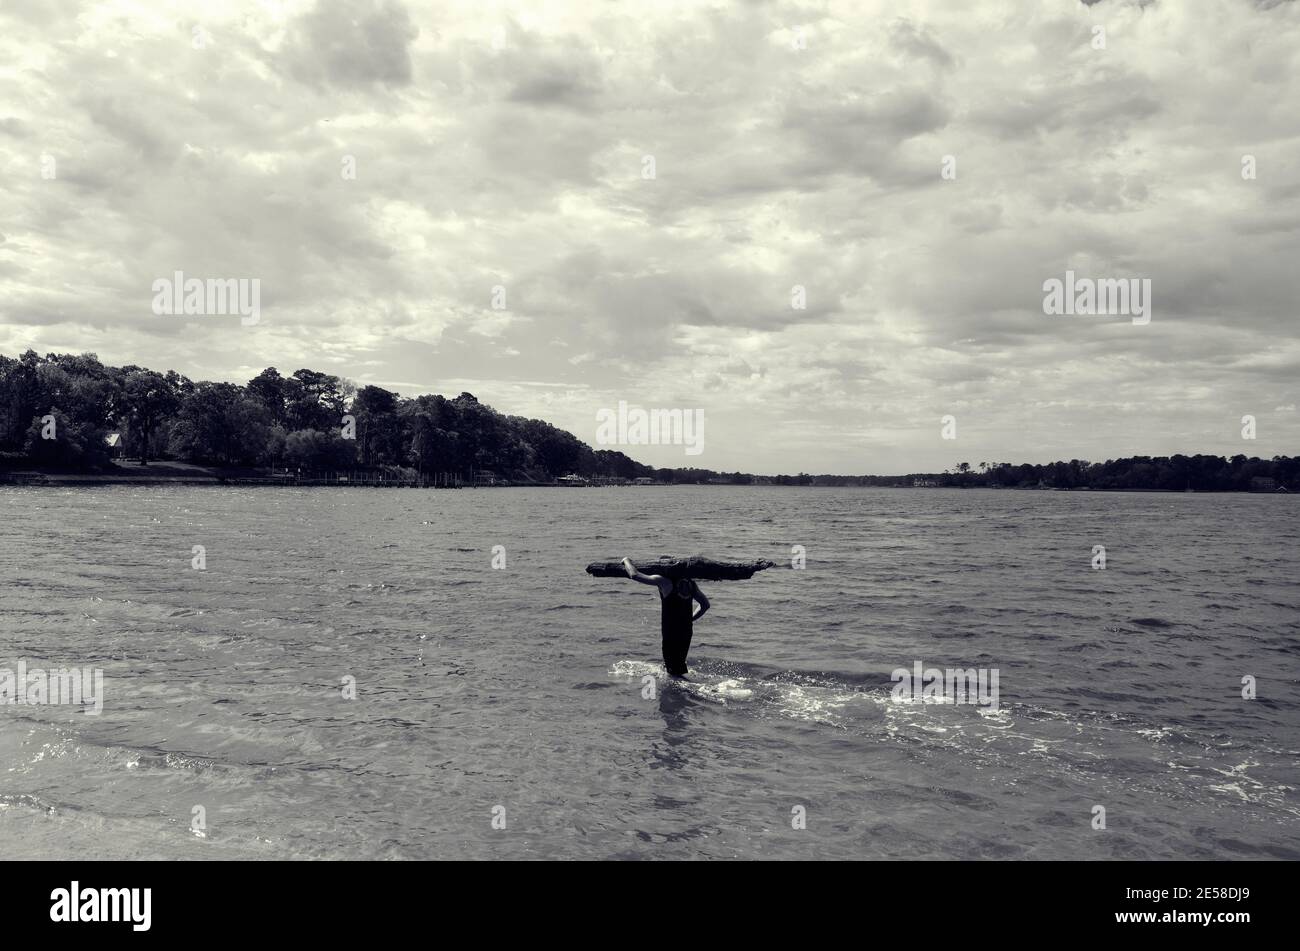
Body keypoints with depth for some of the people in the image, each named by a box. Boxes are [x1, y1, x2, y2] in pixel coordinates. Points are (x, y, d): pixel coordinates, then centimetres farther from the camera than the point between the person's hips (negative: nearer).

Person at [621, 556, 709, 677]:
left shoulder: (663, 581, -8)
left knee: (674, 670, -1)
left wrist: (626, 561, 11)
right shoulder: (691, 583, 9)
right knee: (680, 663, 18)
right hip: (687, 630, 6)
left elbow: (634, 575, -7)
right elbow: (705, 604, 16)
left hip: (670, 630, -6)